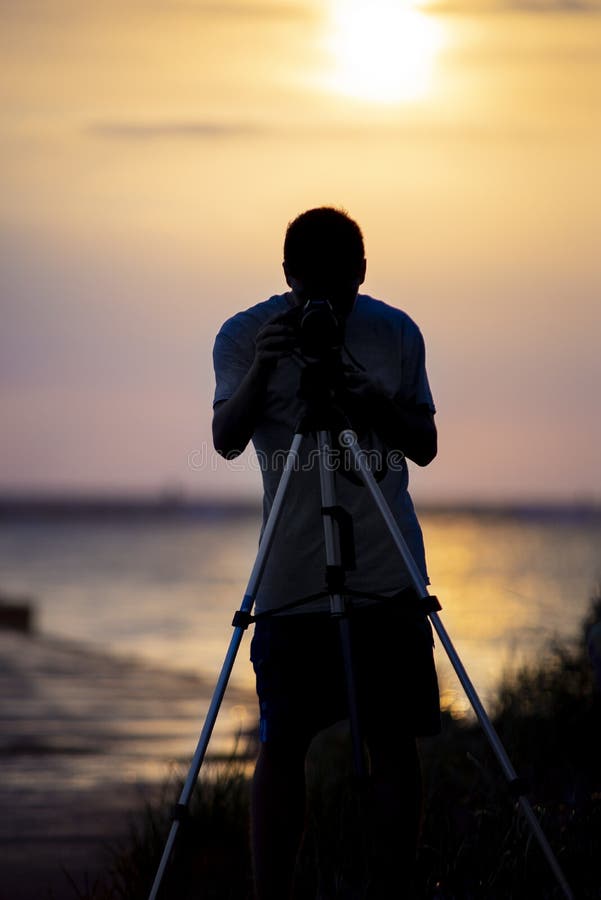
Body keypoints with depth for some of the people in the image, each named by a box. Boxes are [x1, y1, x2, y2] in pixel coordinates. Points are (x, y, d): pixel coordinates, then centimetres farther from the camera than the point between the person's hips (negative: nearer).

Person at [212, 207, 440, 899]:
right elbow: (226, 440, -11)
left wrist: (374, 403, -13)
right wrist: (263, 369, -28)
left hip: (388, 575, 2)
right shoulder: (246, 336, 0)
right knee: (282, 741, -5)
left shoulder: (395, 333, 6)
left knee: (393, 738, 0)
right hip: (291, 577, -2)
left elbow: (425, 446, 7)